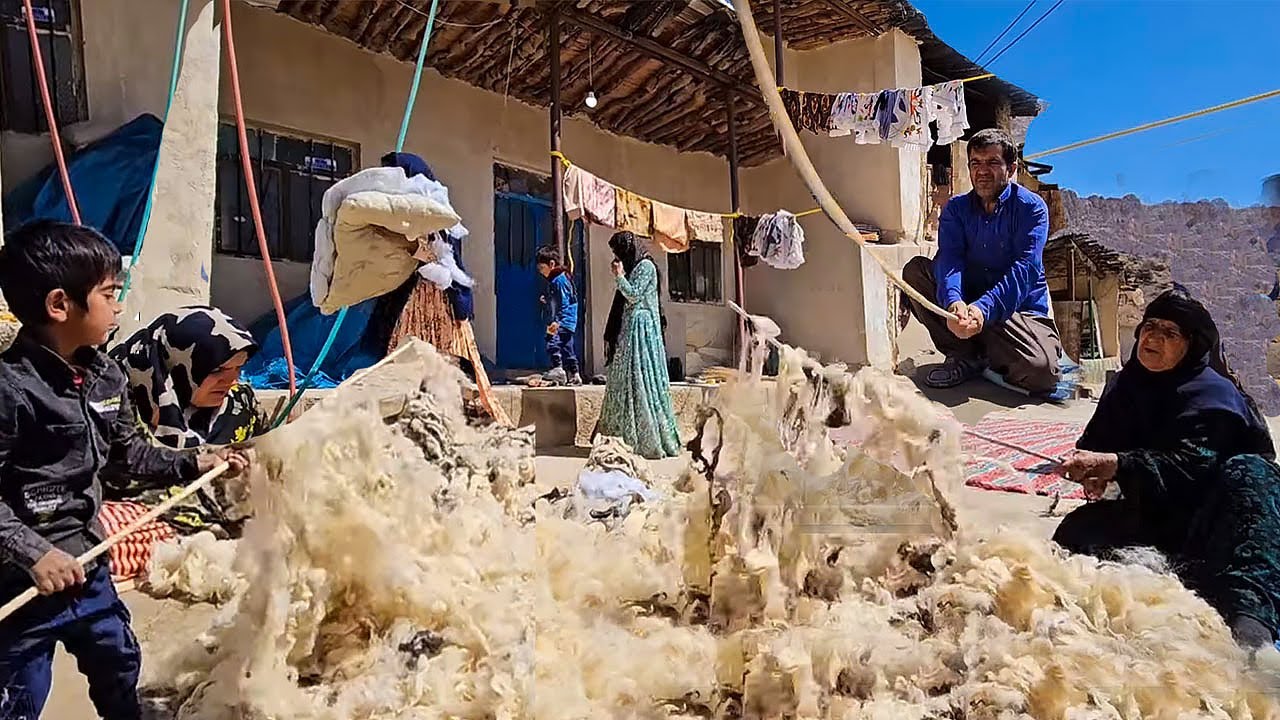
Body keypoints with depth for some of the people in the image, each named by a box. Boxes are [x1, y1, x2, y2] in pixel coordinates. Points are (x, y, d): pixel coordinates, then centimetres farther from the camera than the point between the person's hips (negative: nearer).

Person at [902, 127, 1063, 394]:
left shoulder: (1031, 207, -6)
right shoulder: (956, 208, 4)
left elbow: (1025, 269, -20)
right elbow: (948, 259, -15)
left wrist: (983, 308, -38)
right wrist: (953, 301, -38)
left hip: (1019, 309, -3)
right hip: (964, 303, 3)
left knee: (1042, 371, -31)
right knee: (915, 270, -19)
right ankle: (966, 355, -13)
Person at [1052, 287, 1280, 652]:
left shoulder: (1213, 392, -8)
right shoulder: (1126, 385, 12)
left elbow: (1190, 464, -24)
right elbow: (1095, 442, 10)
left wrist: (1115, 465, -38)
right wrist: (1093, 471, -15)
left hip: (1209, 522, -4)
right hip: (1153, 515, 4)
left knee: (1248, 471, -35)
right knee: (1079, 528, -22)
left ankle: (1248, 613, -58)